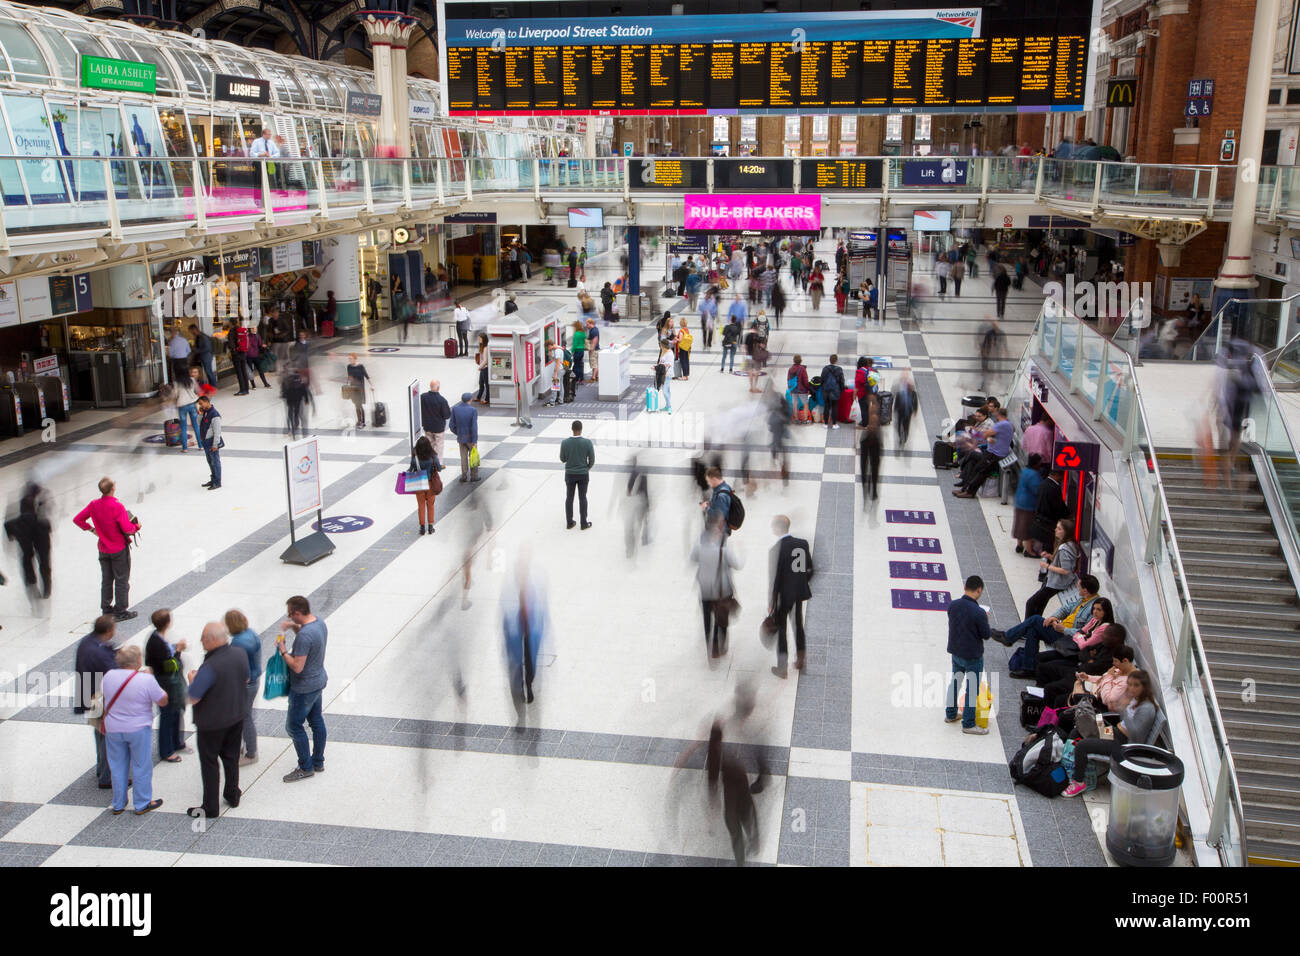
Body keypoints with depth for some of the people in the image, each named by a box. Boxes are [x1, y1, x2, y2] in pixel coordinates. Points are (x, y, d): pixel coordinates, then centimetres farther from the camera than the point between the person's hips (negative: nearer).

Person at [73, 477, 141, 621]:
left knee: (106, 580, 17)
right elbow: (127, 529, -24)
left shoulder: (94, 505, -6)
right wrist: (137, 526, -4)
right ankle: (121, 612, 11)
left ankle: (106, 609, 24)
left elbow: (77, 519, 3)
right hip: (119, 550, -5)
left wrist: (92, 529, 11)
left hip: (103, 549, 6)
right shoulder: (117, 506, -24)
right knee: (121, 580, 6)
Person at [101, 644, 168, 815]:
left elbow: (106, 698, 10)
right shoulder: (146, 680, -20)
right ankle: (142, 804, 19)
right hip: (138, 730, -4)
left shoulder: (108, 676, -6)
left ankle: (118, 805, 27)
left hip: (113, 729, 4)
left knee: (118, 767, 16)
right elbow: (163, 701, -9)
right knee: (141, 766, 10)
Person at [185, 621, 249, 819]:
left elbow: (193, 698, -26)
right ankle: (233, 795, 37)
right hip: (236, 716, 7)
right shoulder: (240, 654, -9)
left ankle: (210, 808, 18)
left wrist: (192, 678, -6)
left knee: (209, 762, 9)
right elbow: (246, 679, 8)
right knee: (231, 757, 23)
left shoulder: (210, 667, -32)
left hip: (212, 723, -7)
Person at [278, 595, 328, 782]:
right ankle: (318, 762, 31)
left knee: (294, 726, 4)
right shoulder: (318, 621, -1)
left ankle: (306, 768, 14)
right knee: (316, 721, 19)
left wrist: (282, 650, -16)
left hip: (305, 688, -10)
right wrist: (294, 627, 4)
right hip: (318, 681, 10)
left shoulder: (305, 635, -31)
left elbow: (297, 667, -29)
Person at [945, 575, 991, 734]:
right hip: (973, 656, -6)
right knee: (972, 689, 9)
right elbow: (986, 635, -15)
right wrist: (986, 620, 3)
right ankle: (968, 724, 19)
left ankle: (950, 715, 39)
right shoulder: (979, 612, -26)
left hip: (955, 652, 6)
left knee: (954, 682, 24)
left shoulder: (952, 605, -9)